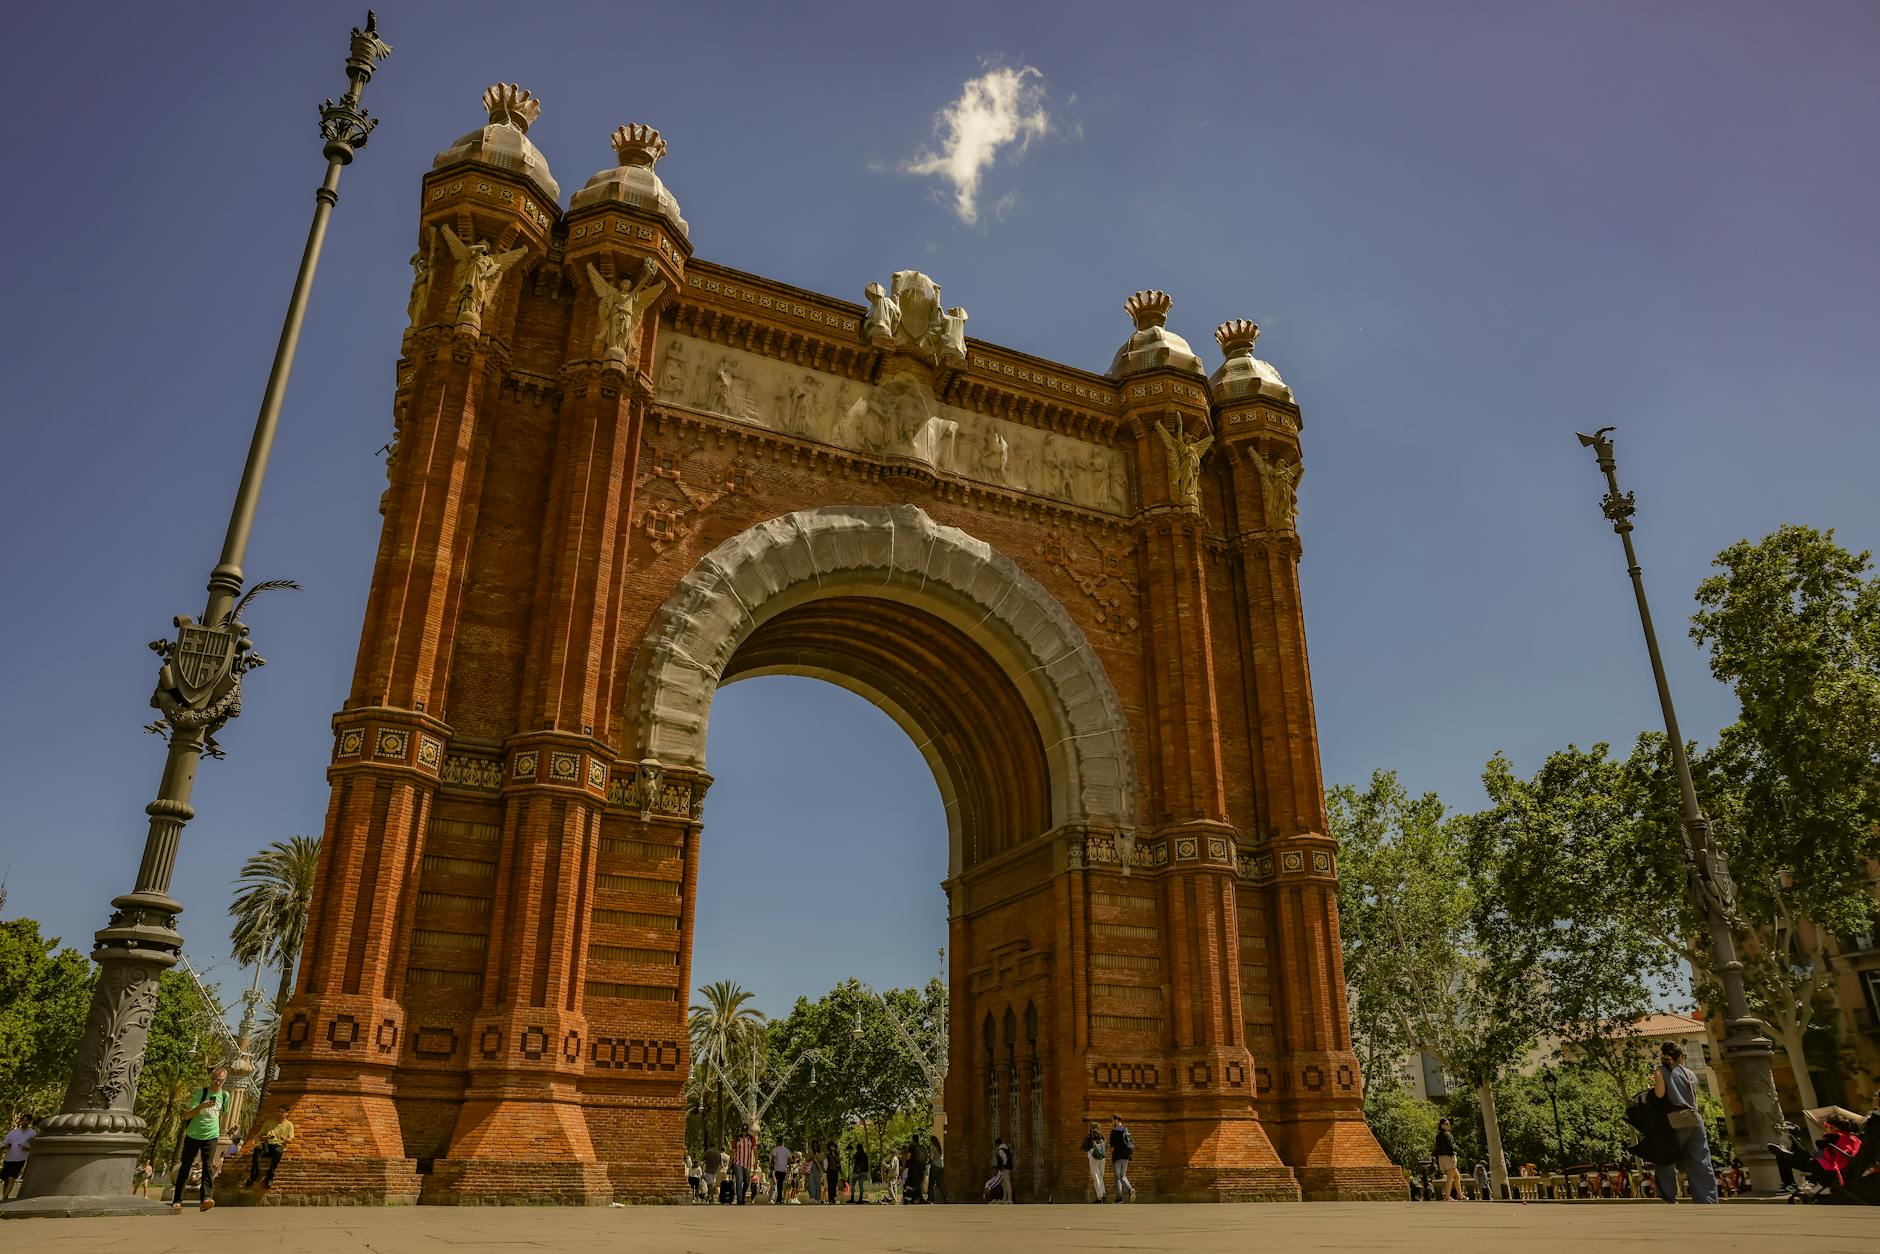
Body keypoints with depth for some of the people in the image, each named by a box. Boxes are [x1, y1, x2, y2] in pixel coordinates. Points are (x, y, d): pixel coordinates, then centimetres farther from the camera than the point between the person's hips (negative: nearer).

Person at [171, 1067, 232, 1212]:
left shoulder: (225, 1095, 3)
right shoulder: (201, 1092, -7)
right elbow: (187, 1114, -11)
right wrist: (201, 1106, -28)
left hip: (211, 1136, 1)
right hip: (193, 1135, -1)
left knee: (208, 1166, -13)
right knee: (185, 1166, 6)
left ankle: (207, 1199, -27)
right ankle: (177, 1200, 18)